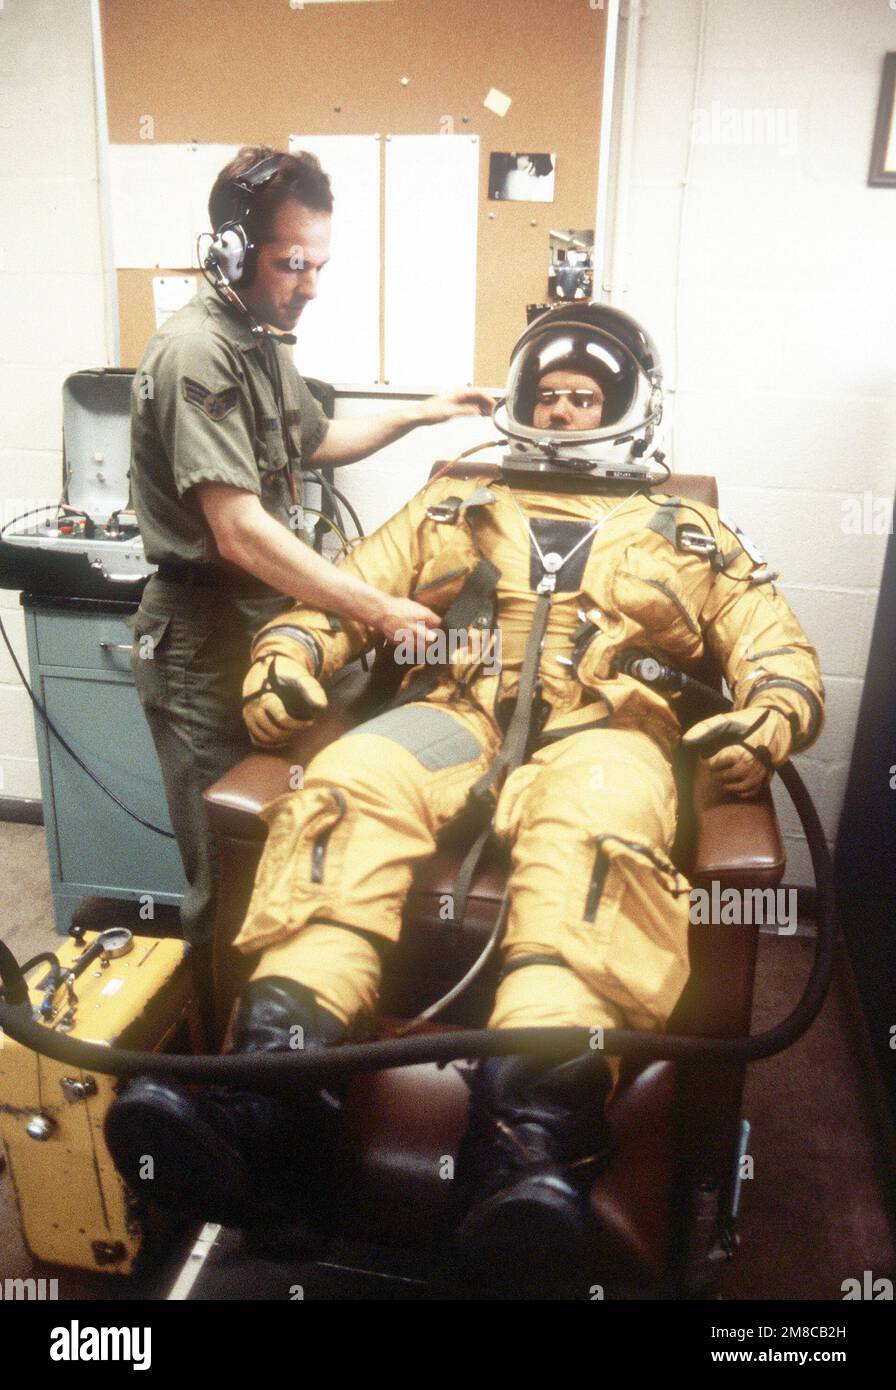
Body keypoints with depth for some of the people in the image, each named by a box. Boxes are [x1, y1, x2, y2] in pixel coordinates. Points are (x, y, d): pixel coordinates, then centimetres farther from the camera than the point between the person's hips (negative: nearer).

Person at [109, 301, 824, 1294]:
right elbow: (347, 590, 21)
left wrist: (770, 719, -6)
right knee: (347, 788, -32)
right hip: (454, 713, 2)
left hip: (601, 728, -1)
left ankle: (534, 1137, -53)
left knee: (593, 837, -37)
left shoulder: (687, 534, 28)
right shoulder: (451, 508, 31)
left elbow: (778, 650, 19)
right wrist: (285, 658, -1)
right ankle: (270, 1083, -44)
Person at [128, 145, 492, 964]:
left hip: (261, 625, 9)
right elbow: (240, 531, -28)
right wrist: (380, 611, -28)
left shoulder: (263, 342, 12)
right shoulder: (198, 353, -19)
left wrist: (420, 414, 22)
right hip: (205, 643, -9)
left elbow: (312, 442, 30)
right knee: (229, 872, 2)